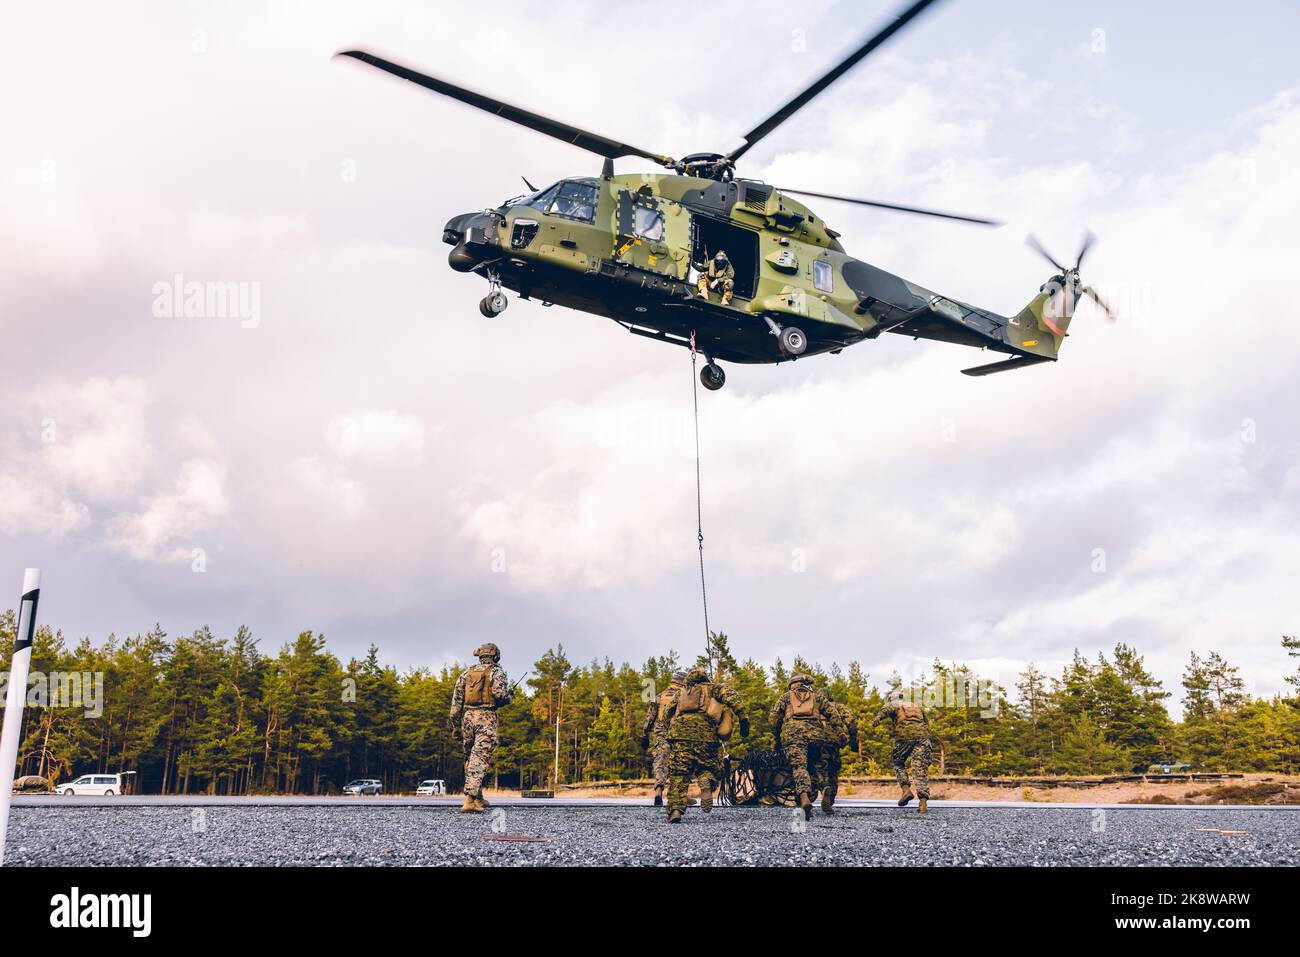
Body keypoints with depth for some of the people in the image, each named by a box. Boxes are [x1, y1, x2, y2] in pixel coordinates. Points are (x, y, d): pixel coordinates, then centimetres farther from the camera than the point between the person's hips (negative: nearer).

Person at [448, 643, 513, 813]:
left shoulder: (467, 672, 16)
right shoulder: (497, 671, 2)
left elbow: (457, 696, 10)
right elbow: (500, 693, -12)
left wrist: (454, 721, 12)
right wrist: (508, 699, 10)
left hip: (467, 716, 5)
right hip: (486, 717, -5)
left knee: (470, 757, 17)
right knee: (480, 758, -10)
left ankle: (478, 797, 26)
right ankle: (470, 800, -22)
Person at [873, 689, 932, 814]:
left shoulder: (894, 704, 18)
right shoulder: (916, 706, 33)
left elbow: (887, 709, -6)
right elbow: (927, 724, 28)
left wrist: (879, 717, -25)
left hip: (904, 735, -3)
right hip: (922, 736, 3)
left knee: (898, 763, 18)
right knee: (921, 769, -1)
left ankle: (906, 789, 0)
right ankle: (923, 802, -12)